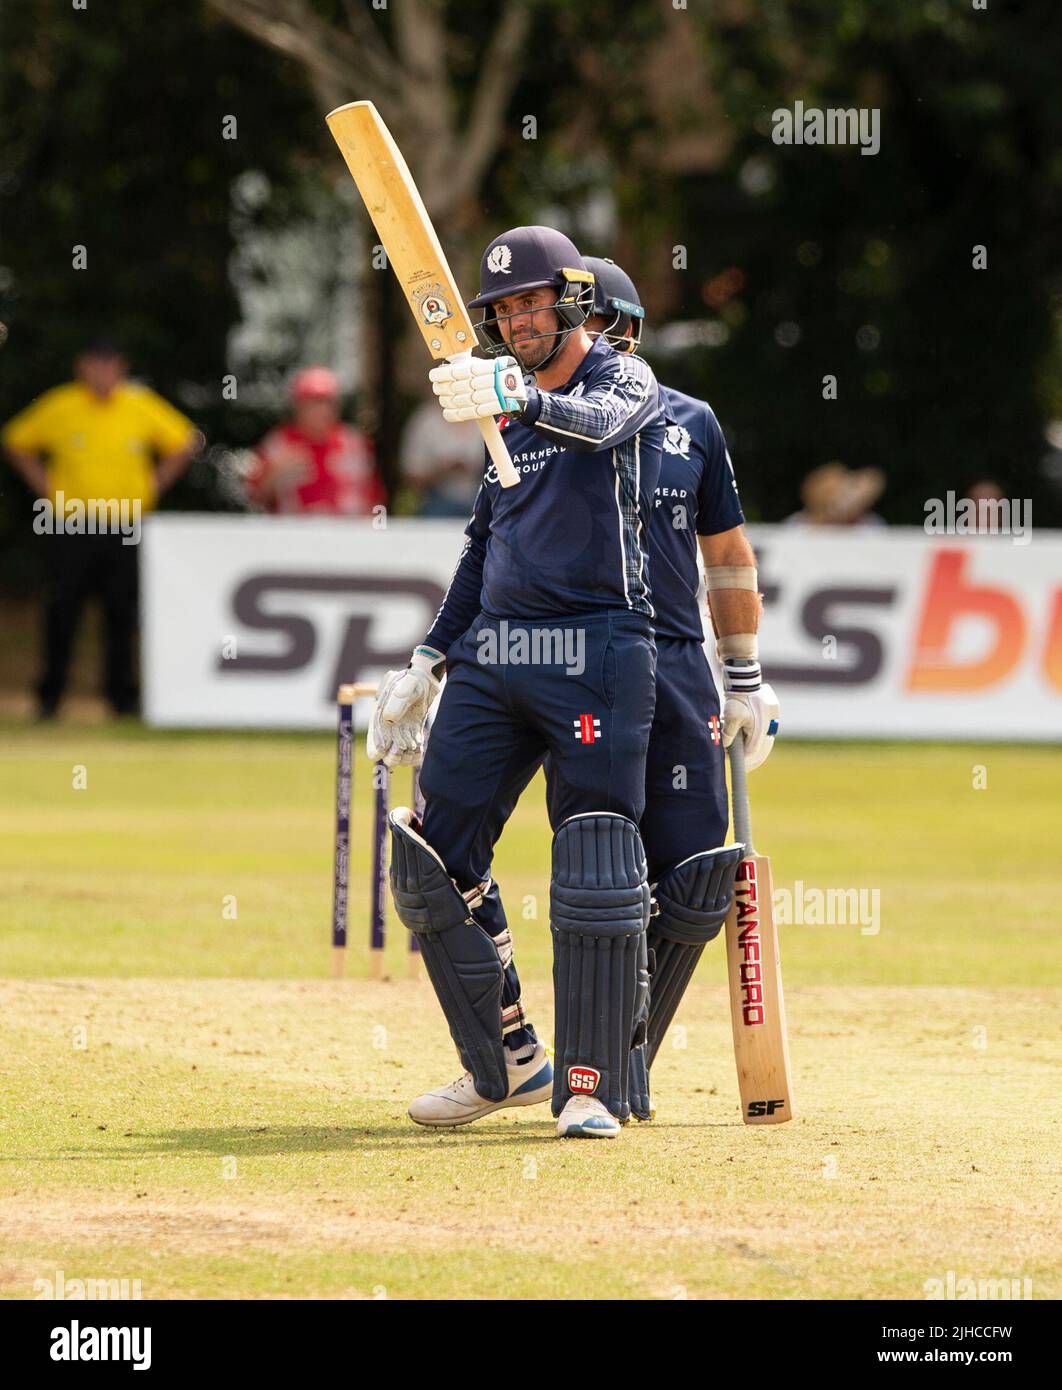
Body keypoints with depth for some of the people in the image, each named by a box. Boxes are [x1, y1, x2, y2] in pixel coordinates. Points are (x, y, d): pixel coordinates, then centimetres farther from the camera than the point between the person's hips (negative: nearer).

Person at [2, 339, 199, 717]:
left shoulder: (142, 407, 1)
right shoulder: (59, 407, -2)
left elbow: (185, 442, 14)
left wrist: (152, 486, 7)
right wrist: (45, 486, 4)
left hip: (124, 530, 1)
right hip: (68, 528, -1)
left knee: (122, 613, 0)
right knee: (61, 612, -1)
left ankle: (122, 695, 9)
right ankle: (49, 696, 9)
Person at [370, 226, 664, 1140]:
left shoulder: (623, 380, 0)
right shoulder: (510, 412, 20)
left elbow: (597, 422, -26)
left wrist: (518, 399, -47)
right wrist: (427, 664, 20)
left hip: (597, 652, -7)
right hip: (492, 654, 7)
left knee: (596, 873, -12)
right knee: (433, 859, 2)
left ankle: (592, 1086, -7)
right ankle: (506, 1061, 12)